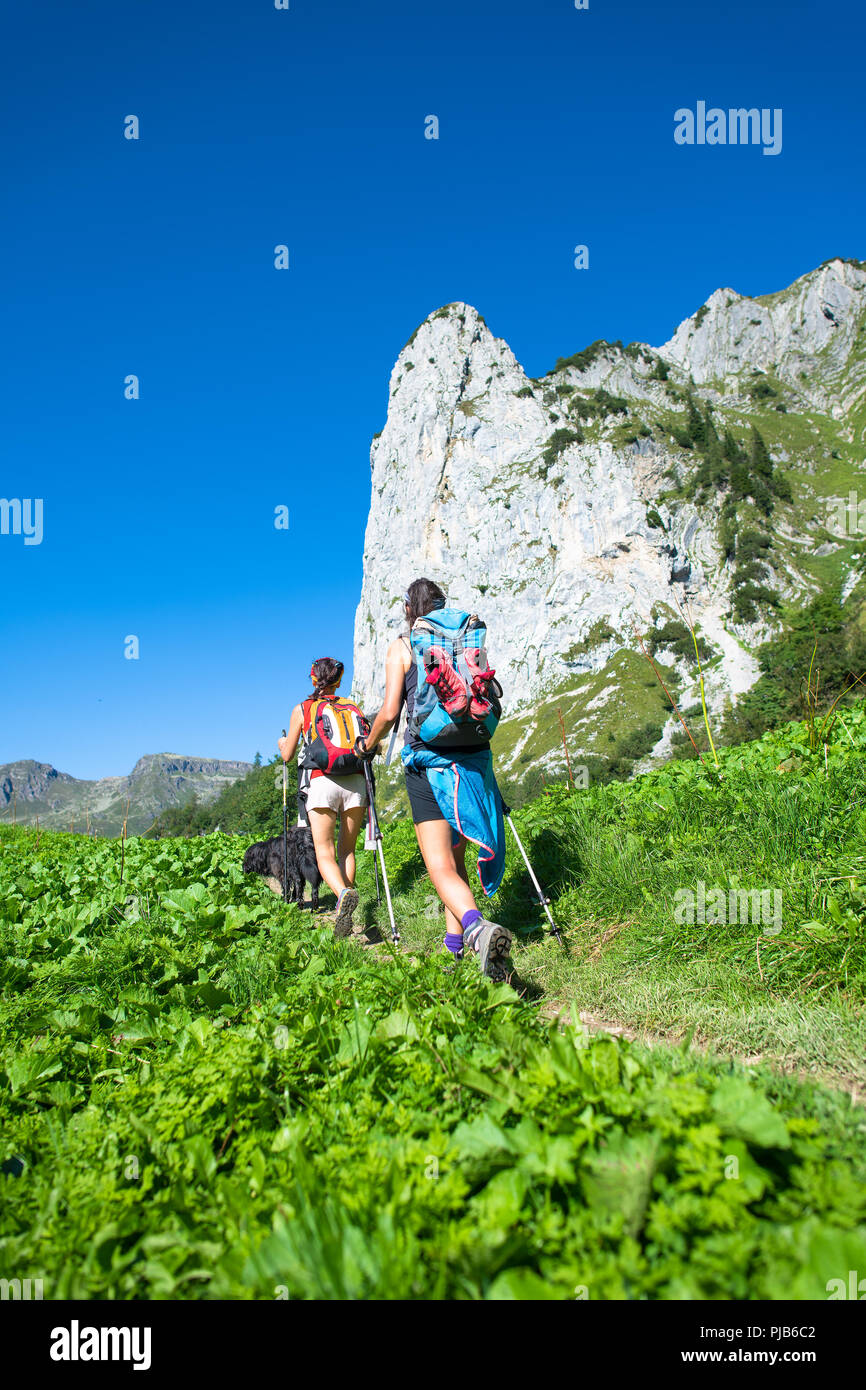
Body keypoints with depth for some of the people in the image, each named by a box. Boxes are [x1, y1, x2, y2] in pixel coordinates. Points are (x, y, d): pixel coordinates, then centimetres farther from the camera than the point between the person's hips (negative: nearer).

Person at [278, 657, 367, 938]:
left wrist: (282, 744, 38)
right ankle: (346, 907, 4)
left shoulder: (302, 709, 11)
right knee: (347, 850, 13)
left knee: (324, 852, -5)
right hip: (355, 781, 2)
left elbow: (288, 756, 16)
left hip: (322, 781, -2)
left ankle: (343, 893, -33)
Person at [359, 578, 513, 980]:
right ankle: (454, 943, 21)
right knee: (456, 857, 18)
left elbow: (389, 712, -5)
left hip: (428, 761, -5)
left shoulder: (401, 647, 2)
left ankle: (477, 926, -34)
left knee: (441, 867, -9)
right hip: (473, 758, 5)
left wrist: (367, 745, 13)